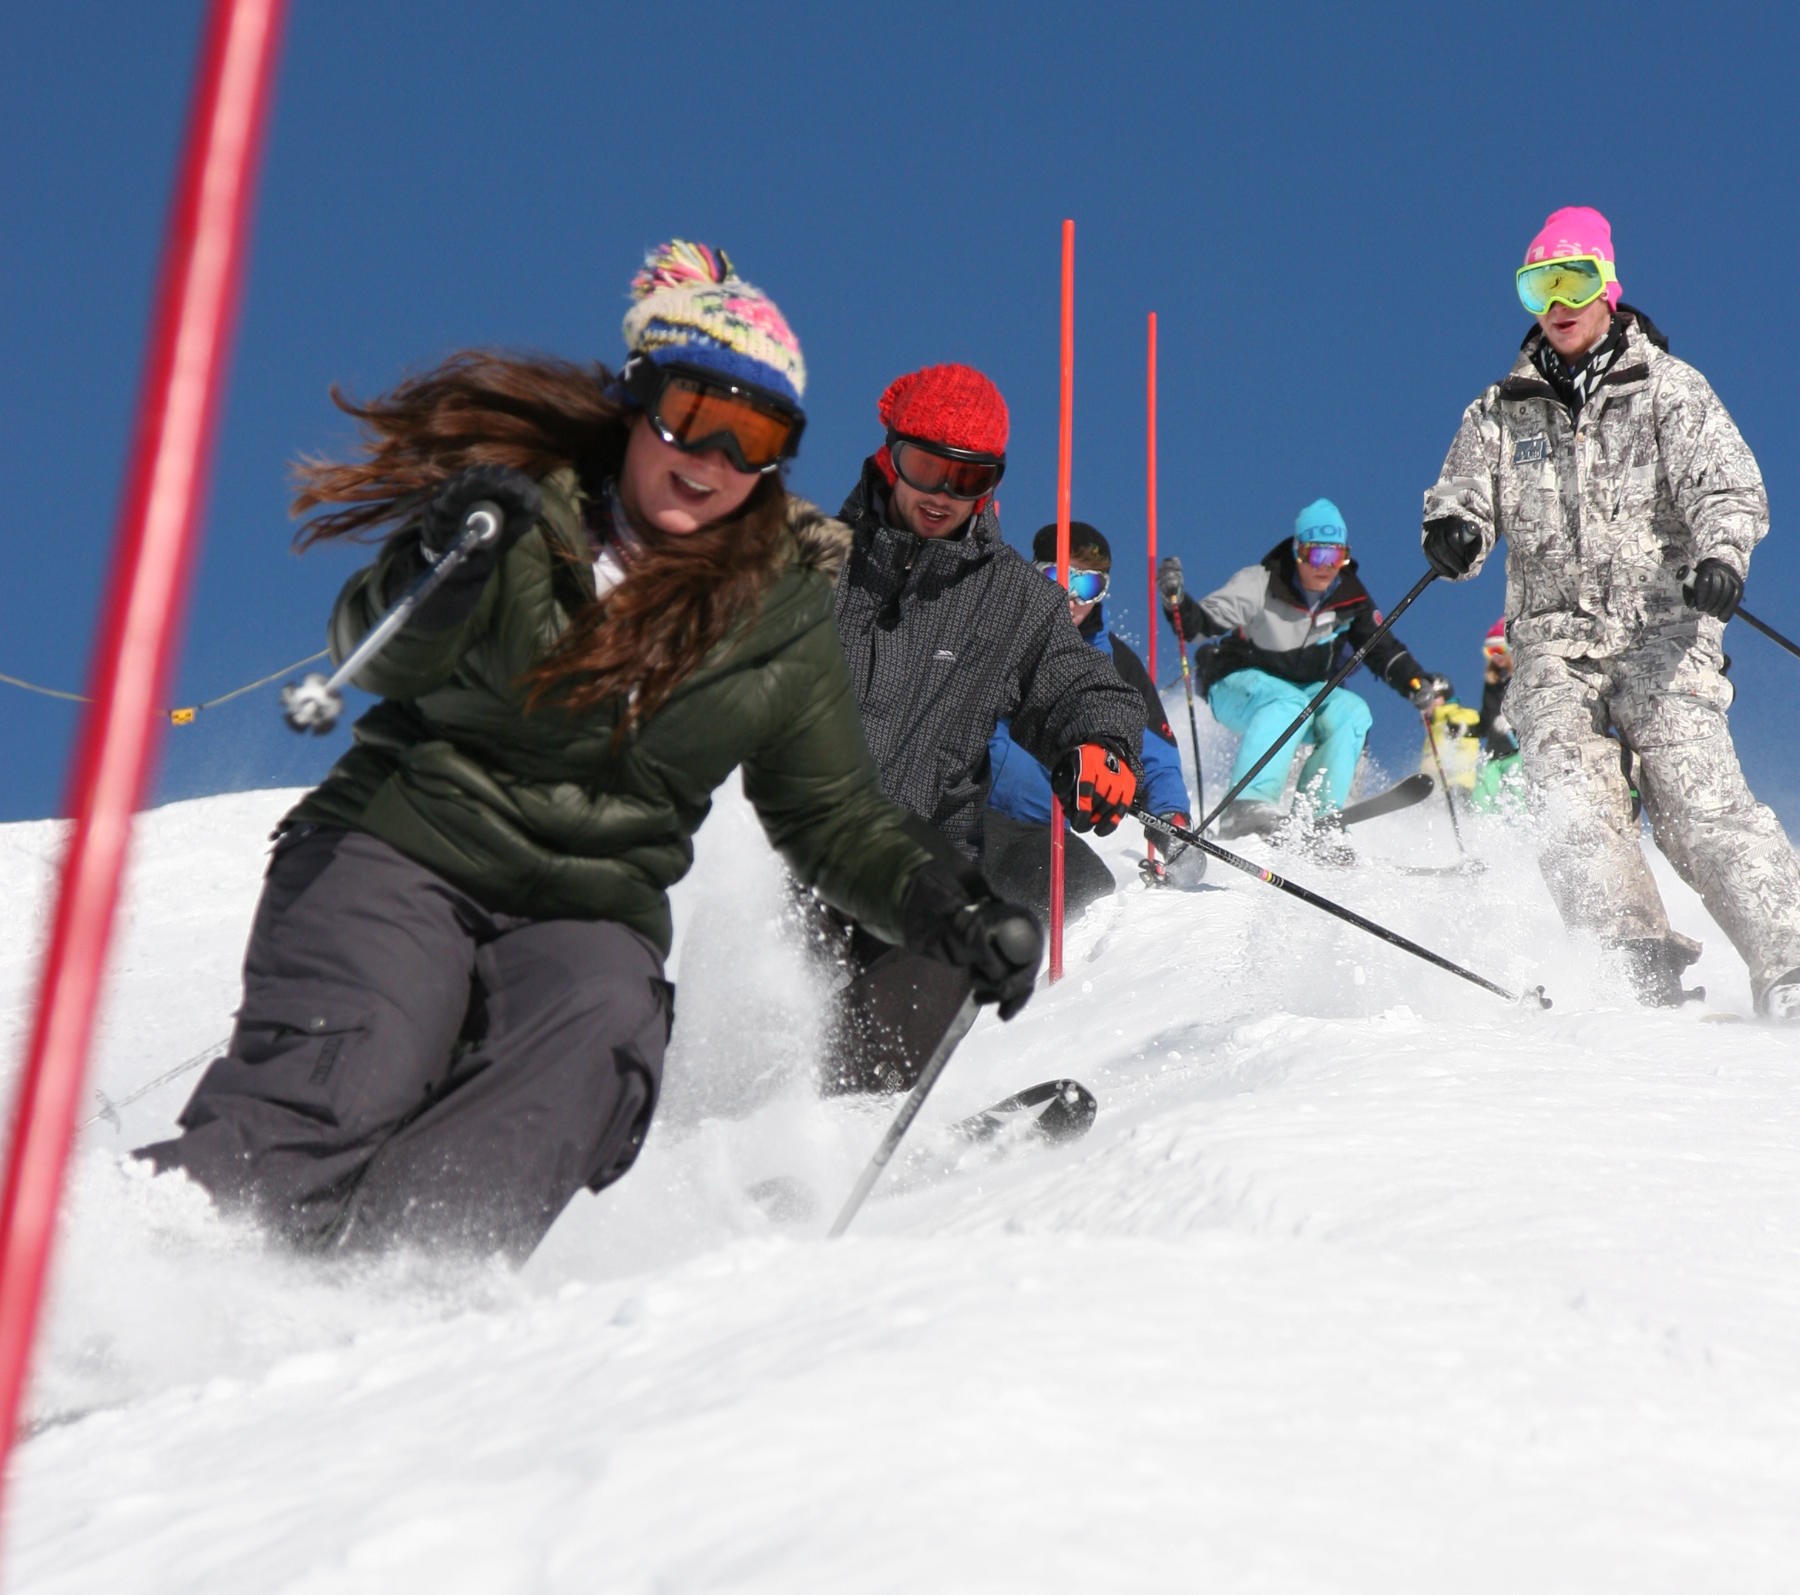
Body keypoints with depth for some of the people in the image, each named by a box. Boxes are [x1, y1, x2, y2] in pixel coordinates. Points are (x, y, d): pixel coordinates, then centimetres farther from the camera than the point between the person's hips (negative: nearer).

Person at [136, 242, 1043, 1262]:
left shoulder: (784, 613, 7)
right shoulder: (523, 501, 1)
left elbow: (835, 820, 13)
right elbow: (378, 659, -8)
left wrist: (949, 915, -3)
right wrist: (443, 566, -28)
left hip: (590, 914, 2)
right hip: (402, 848, -1)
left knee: (599, 1032, -31)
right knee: (337, 1085, -25)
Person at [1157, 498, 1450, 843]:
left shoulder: (1350, 598, -5)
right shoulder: (1261, 584, -20)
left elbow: (1383, 650, 1)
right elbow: (1202, 624, -24)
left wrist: (1418, 685, -15)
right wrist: (1177, 602, -45)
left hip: (1304, 688, 6)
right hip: (1236, 686, -5)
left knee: (1352, 712, -21)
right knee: (1288, 704, -35)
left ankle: (1317, 819, -23)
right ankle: (1247, 805, -48)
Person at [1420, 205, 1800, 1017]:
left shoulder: (1667, 388, 8)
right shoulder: (1501, 411, 16)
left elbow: (1728, 483, -1)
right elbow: (1463, 494, 11)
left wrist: (1721, 554, -24)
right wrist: (1454, 532, -15)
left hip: (1660, 631, -2)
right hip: (1553, 643, 3)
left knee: (1702, 807, -16)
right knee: (1576, 812, -17)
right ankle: (1644, 973, -19)